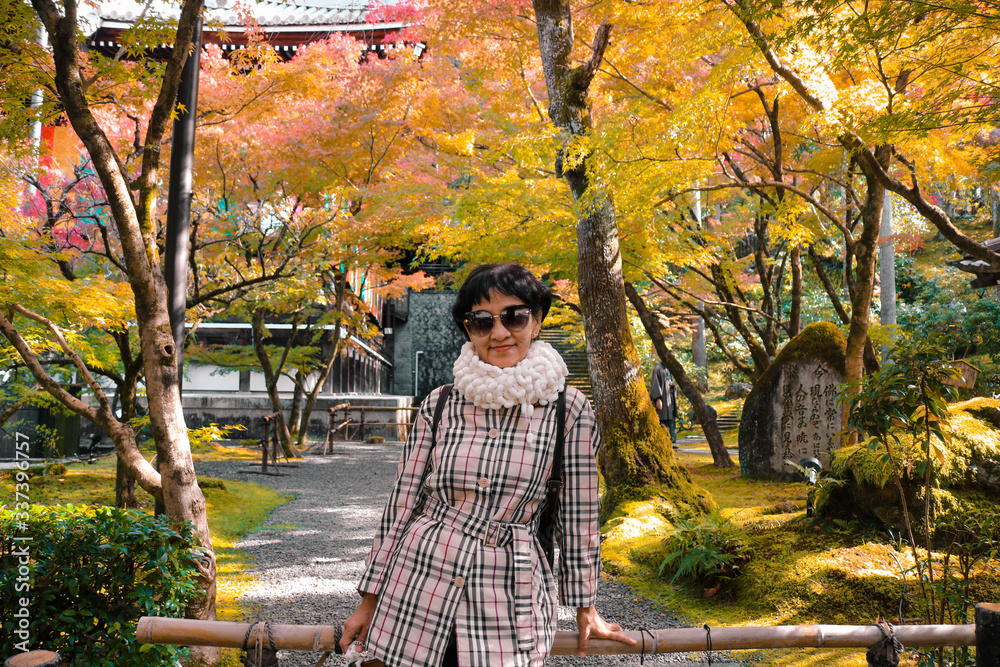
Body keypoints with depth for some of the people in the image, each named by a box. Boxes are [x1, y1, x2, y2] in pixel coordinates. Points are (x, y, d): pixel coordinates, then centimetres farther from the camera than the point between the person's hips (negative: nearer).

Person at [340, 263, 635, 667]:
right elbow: (402, 504, 6)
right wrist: (370, 598, 9)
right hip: (418, 586, 2)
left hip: (510, 597, -1)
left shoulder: (569, 410, -4)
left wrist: (585, 607, 11)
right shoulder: (440, 405, 1)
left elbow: (577, 516, 3)